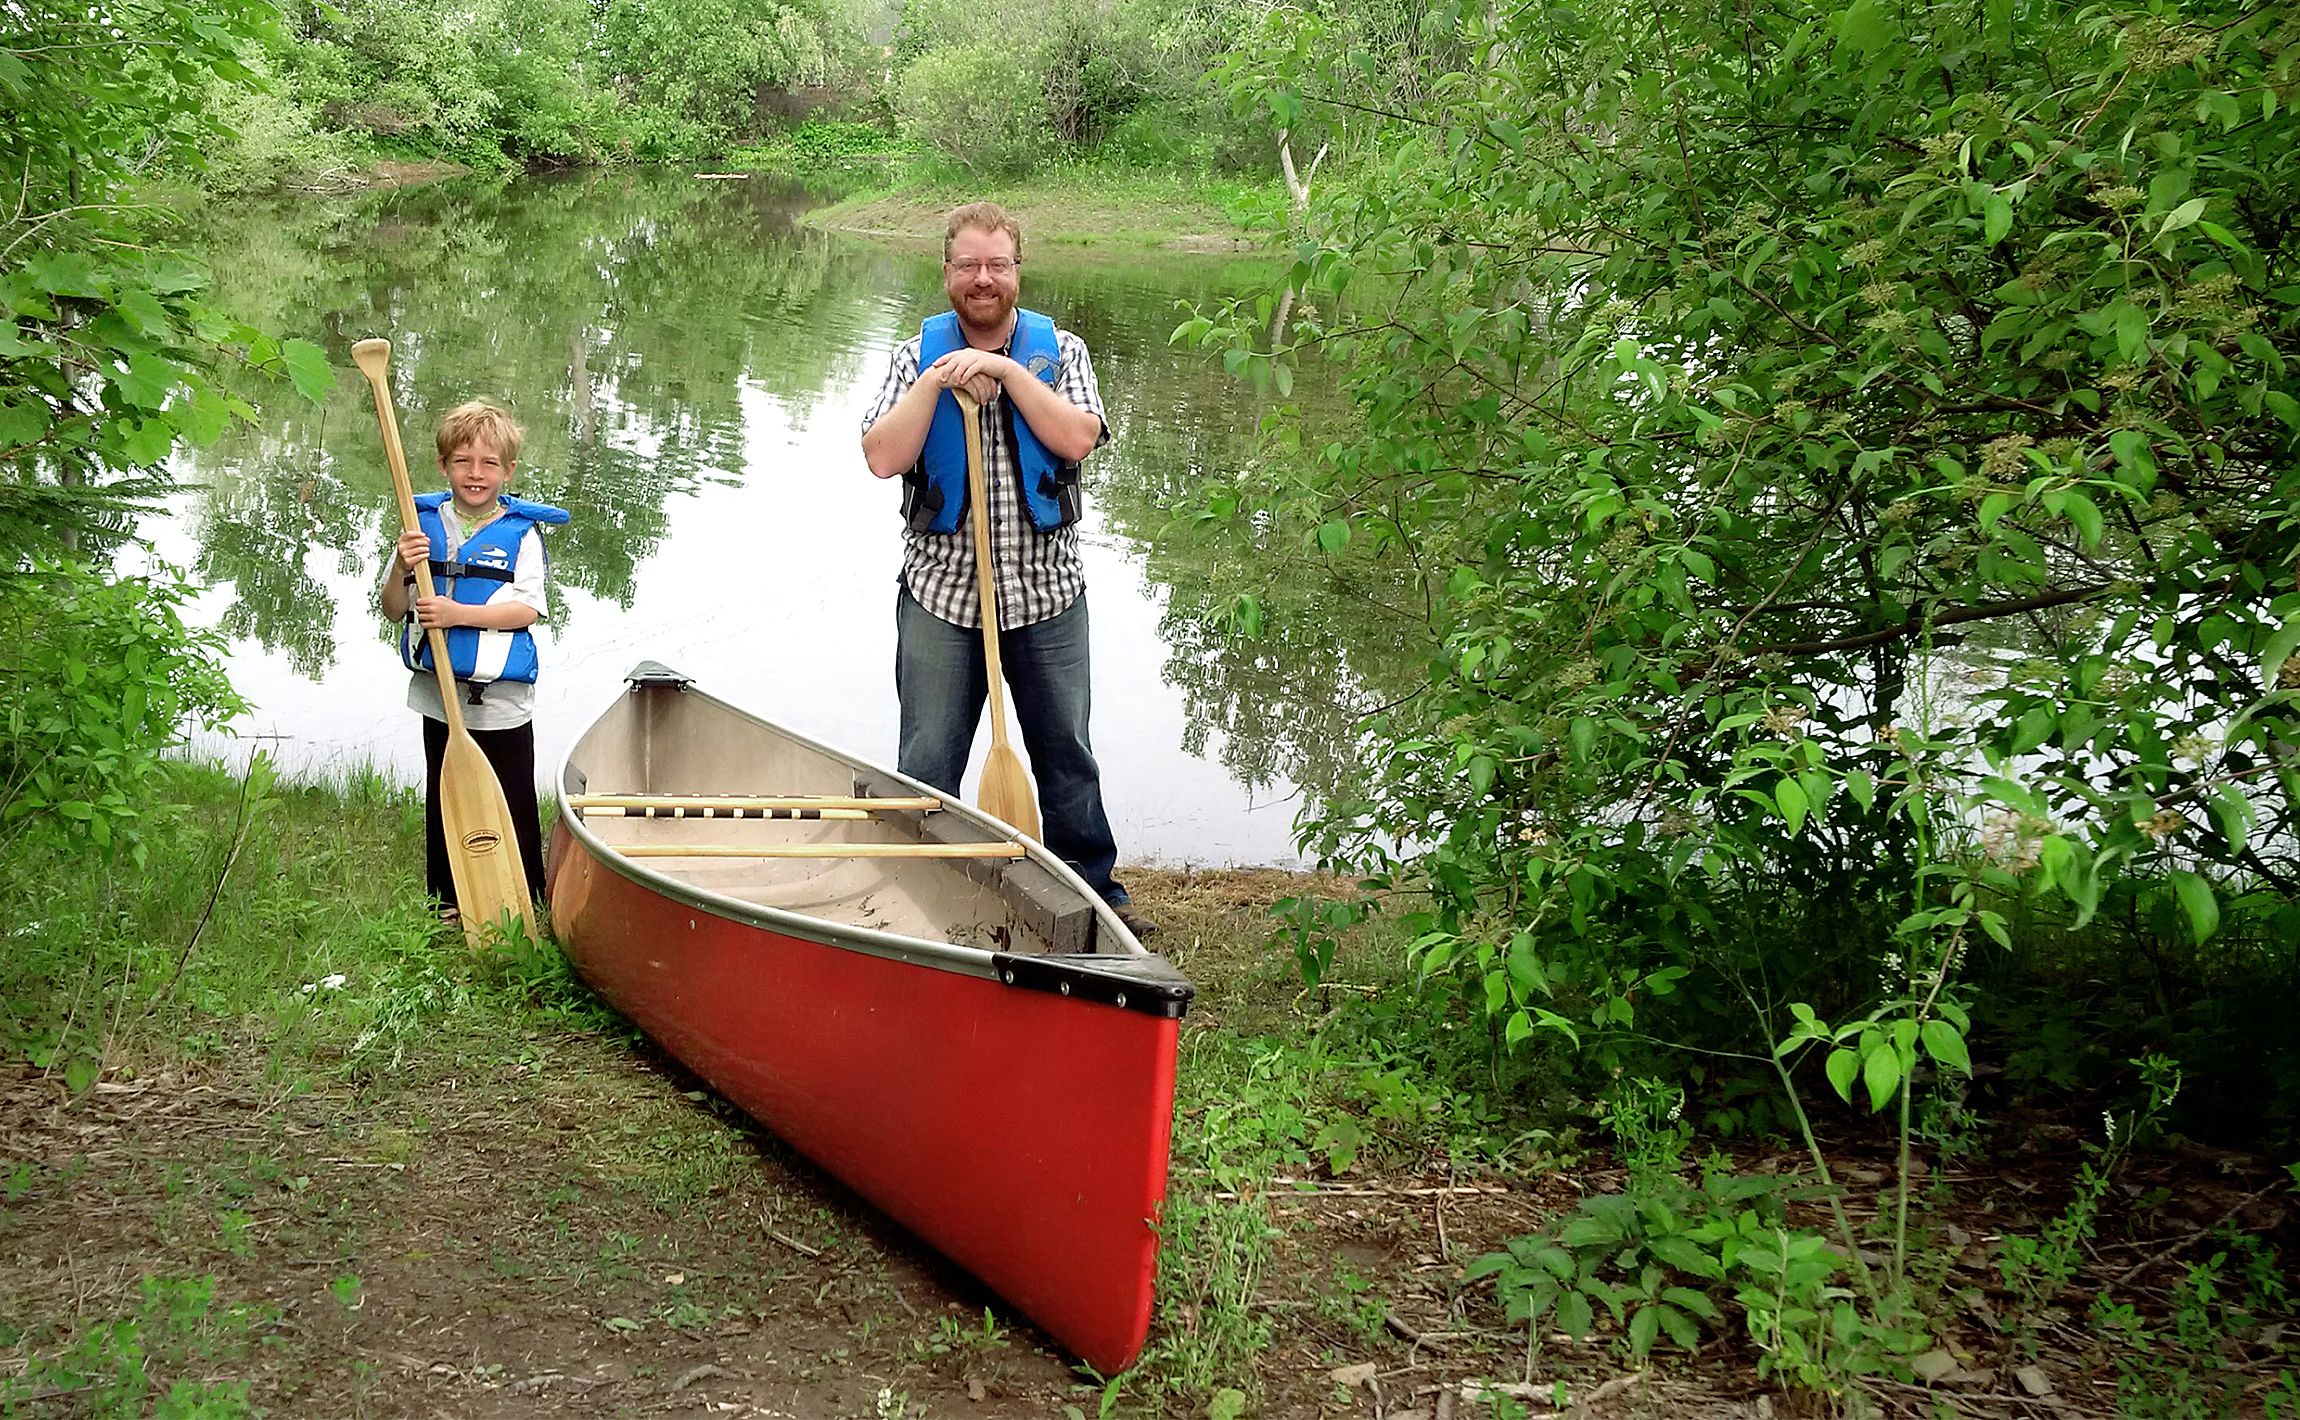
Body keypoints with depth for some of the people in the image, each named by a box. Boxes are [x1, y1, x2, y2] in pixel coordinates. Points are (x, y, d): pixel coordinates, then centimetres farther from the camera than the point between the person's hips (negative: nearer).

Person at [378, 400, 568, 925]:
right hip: (439, 696, 4)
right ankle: (447, 899, 32)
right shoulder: (422, 525, 3)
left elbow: (526, 610, -16)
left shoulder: (522, 533, -6)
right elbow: (394, 610, 3)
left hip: (502, 702, -4)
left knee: (512, 804, 5)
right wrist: (402, 569, -17)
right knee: (443, 798, 17)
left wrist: (457, 613, -26)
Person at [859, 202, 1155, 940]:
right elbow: (883, 458, -10)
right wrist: (936, 381, -16)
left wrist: (1005, 369, -18)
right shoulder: (918, 354, 3)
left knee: (1067, 753, 12)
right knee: (928, 767, 6)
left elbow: (1077, 440, -15)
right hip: (941, 594, 0)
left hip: (1046, 594, 1)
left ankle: (1094, 888, 26)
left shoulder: (1059, 350, 3)